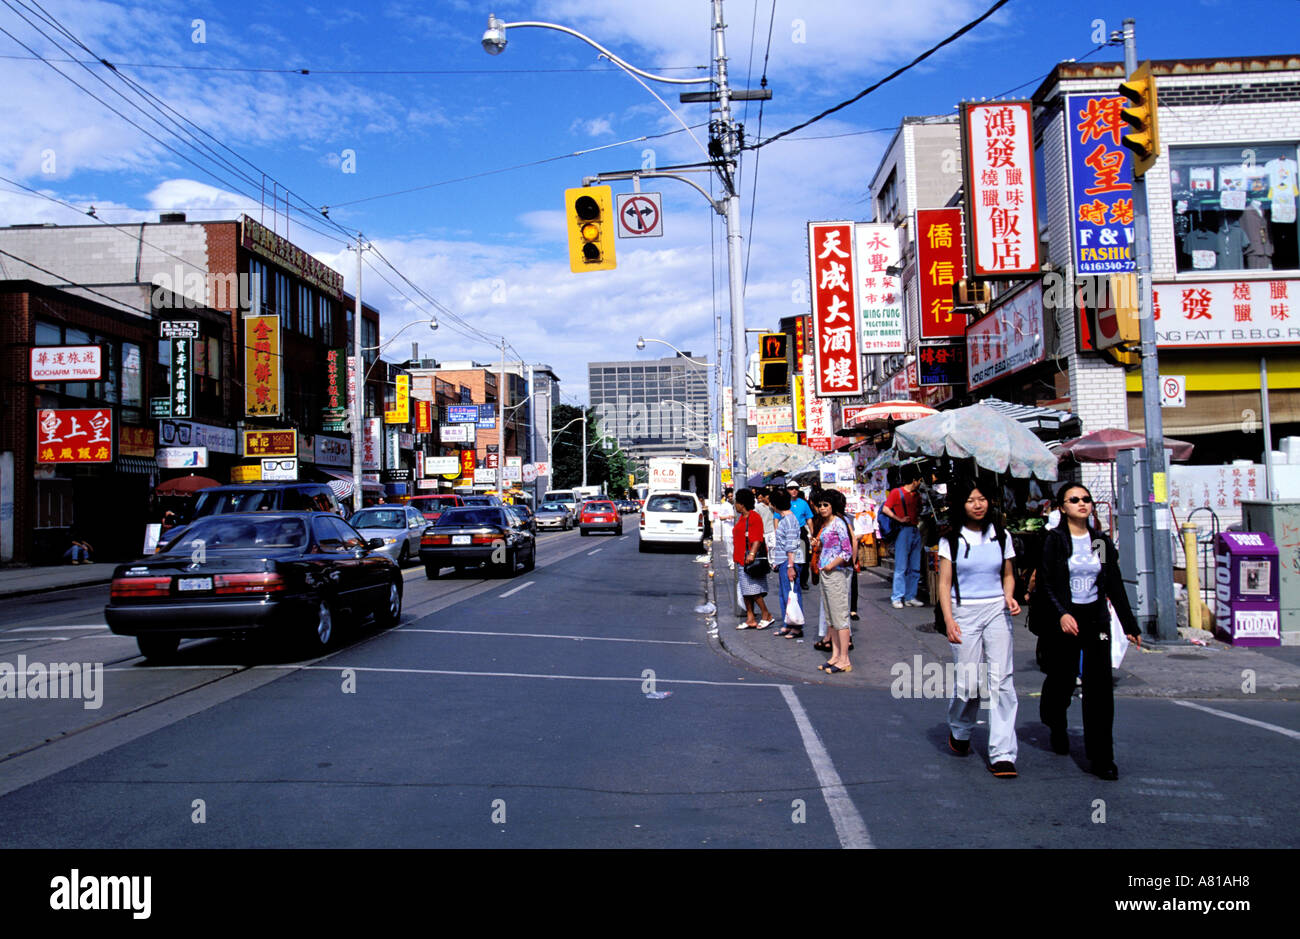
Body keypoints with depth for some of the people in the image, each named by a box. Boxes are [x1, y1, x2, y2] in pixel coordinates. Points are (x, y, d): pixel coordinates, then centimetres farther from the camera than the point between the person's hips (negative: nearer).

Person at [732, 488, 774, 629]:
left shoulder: (754, 517, -12)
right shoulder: (742, 517, 18)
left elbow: (757, 539, -21)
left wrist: (752, 554, -31)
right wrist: (737, 557, 24)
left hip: (750, 559, -10)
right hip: (742, 560, 10)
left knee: (753, 591, -10)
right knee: (746, 591, 9)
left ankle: (767, 616, 0)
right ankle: (750, 620, 12)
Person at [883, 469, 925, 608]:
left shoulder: (917, 495, 17)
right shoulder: (897, 492, -4)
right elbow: (885, 509, -10)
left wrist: (919, 516, 13)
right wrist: (899, 519, -16)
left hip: (916, 531, 7)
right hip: (903, 531, -7)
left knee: (915, 568, 6)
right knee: (901, 567, -7)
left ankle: (910, 597, 12)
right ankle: (897, 598, -4)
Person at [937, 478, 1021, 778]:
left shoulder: (1001, 536, 8)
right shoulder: (951, 540, 1)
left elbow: (1007, 575, 16)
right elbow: (944, 584, 0)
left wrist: (1009, 596, -5)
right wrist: (948, 619, -10)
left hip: (997, 611, 2)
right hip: (964, 612, -2)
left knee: (1001, 680, -6)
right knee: (967, 681, -2)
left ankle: (1002, 754, -2)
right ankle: (959, 730, 29)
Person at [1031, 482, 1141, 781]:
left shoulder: (1102, 541, 9)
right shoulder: (1053, 540, -3)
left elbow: (1115, 585, 12)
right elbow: (1046, 584, -9)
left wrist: (1129, 625, 12)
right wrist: (1061, 614, -24)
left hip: (1096, 619, 3)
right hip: (1062, 621, -3)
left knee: (1100, 686, -5)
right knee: (1061, 681, 8)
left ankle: (1102, 758, 0)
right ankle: (1056, 726, 40)